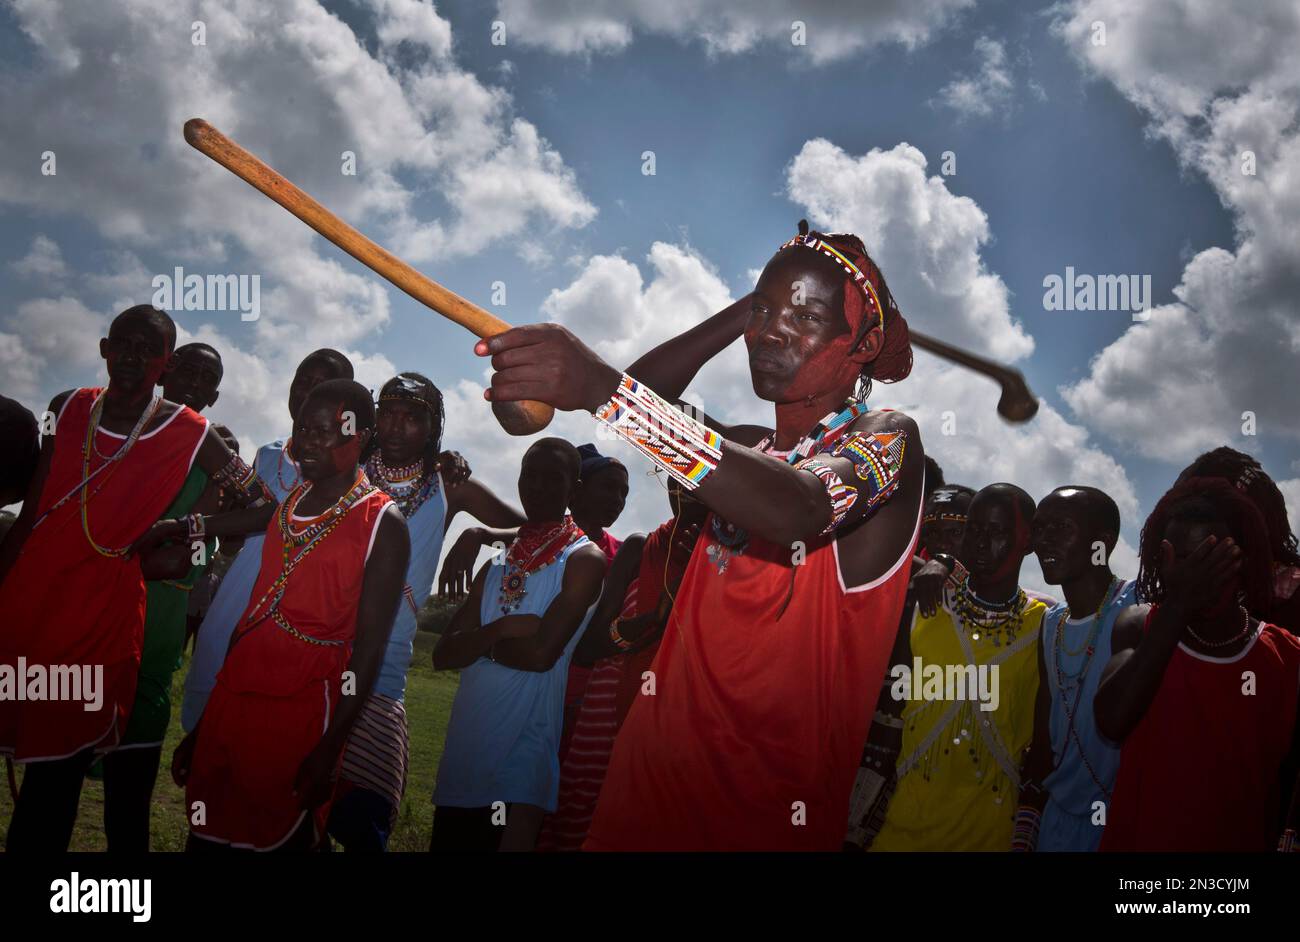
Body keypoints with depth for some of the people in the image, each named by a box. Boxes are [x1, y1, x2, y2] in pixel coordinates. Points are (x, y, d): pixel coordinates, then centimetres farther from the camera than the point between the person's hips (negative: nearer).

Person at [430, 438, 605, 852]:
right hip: (465, 745, 7)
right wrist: (498, 631, -12)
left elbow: (541, 652, -17)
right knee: (448, 840, 13)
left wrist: (478, 643, 0)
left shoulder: (583, 560, -5)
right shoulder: (496, 567, 16)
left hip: (523, 753, -7)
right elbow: (443, 655, 6)